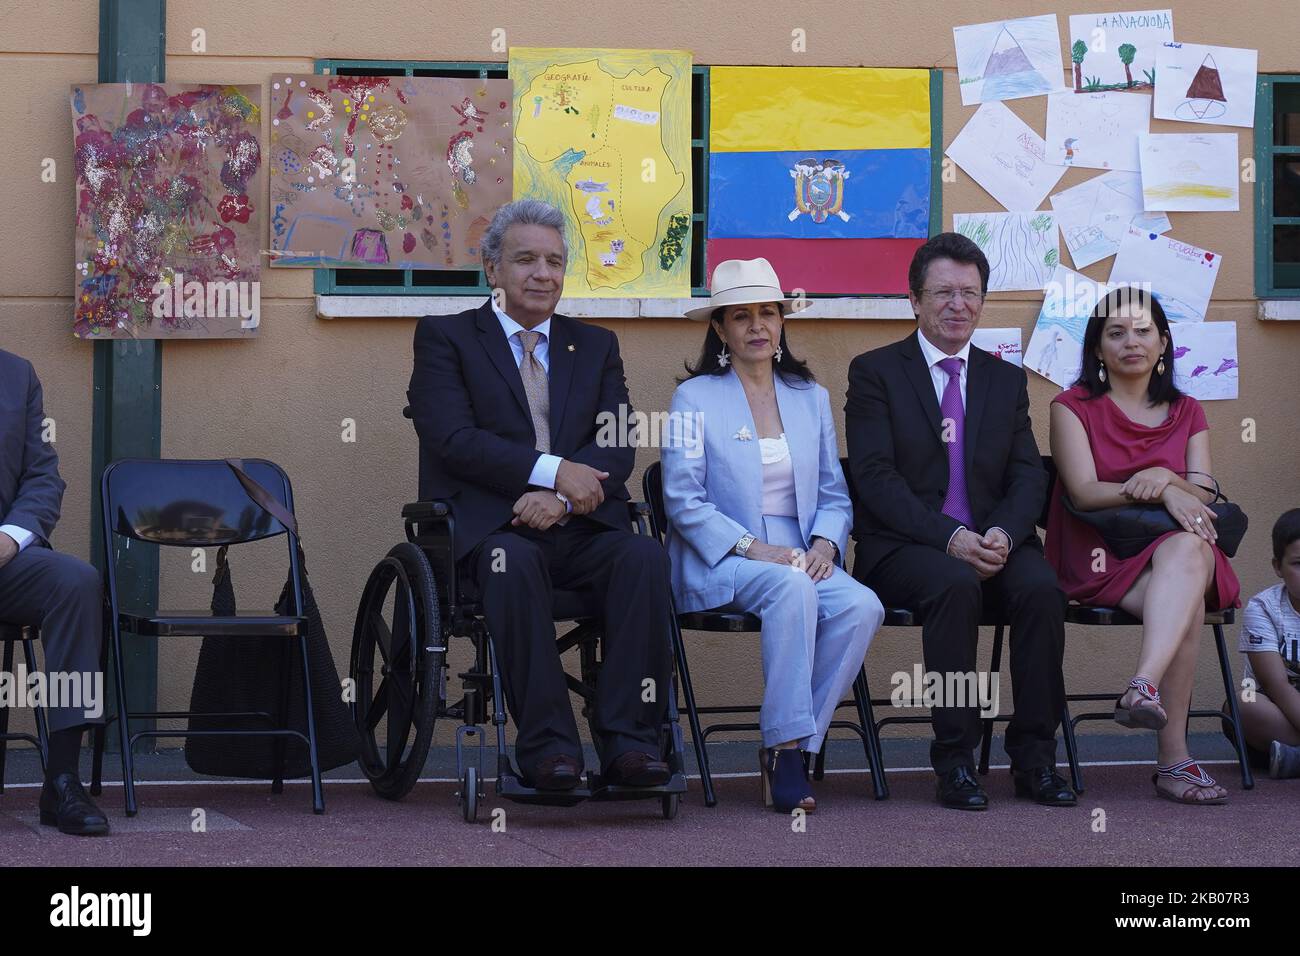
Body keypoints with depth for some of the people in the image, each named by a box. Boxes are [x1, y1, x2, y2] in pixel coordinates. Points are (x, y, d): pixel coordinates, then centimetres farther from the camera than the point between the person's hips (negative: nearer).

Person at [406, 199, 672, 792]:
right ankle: (547, 744, -33)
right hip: (491, 529, -3)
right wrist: (553, 470, -16)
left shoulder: (596, 347, 21)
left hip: (581, 529, 3)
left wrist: (561, 497, -15)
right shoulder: (445, 338, 11)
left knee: (644, 555, -29)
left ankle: (628, 740, -30)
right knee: (513, 561, -37)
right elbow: (453, 439, -6)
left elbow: (616, 446, 6)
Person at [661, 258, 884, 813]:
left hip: (802, 559, 4)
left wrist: (825, 544, -6)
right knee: (792, 588, -37)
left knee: (863, 606, -28)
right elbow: (684, 501, -4)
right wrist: (754, 548, -17)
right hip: (720, 567, -4)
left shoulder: (811, 398, 18)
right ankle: (785, 745, -31)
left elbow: (834, 494, 16)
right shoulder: (694, 398, 4)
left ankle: (792, 748, -20)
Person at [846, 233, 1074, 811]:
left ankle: (1034, 756, -17)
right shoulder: (875, 372, 4)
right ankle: (954, 759, -26)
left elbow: (1029, 477, 9)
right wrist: (950, 538, -19)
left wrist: (1003, 534, -14)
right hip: (903, 548, -3)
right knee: (954, 584, -35)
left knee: (1041, 586, -28)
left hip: (993, 542, 4)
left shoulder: (1007, 380, 17)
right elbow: (876, 479, -7)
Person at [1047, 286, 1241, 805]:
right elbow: (1084, 492, -6)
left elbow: (1203, 497, 7)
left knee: (1186, 548, -39)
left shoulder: (1186, 413, 20)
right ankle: (1175, 758, -44)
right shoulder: (1074, 407, 8)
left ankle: (1145, 687, -58)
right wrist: (1160, 493, -20)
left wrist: (1164, 478, -15)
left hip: (1178, 546, 3)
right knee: (1186, 608, -36)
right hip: (1099, 559, -2)